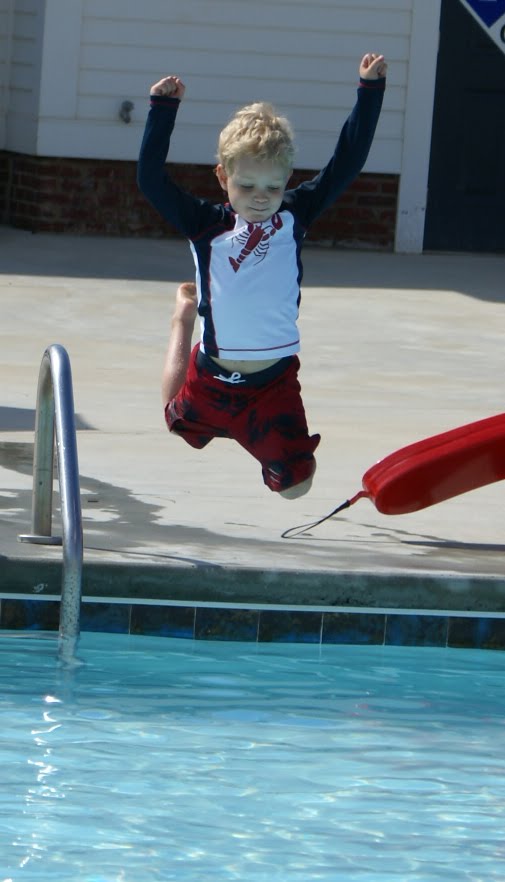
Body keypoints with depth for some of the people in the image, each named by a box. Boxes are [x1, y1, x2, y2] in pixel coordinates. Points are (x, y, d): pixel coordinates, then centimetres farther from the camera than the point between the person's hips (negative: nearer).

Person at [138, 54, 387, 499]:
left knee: (295, 483, -8)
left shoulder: (294, 217, -5)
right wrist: (163, 109, -18)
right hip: (211, 379, 1)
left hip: (273, 384, -1)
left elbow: (346, 165, -5)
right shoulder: (207, 226, -8)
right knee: (179, 422, 31)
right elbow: (151, 178, -13)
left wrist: (370, 91, -9)